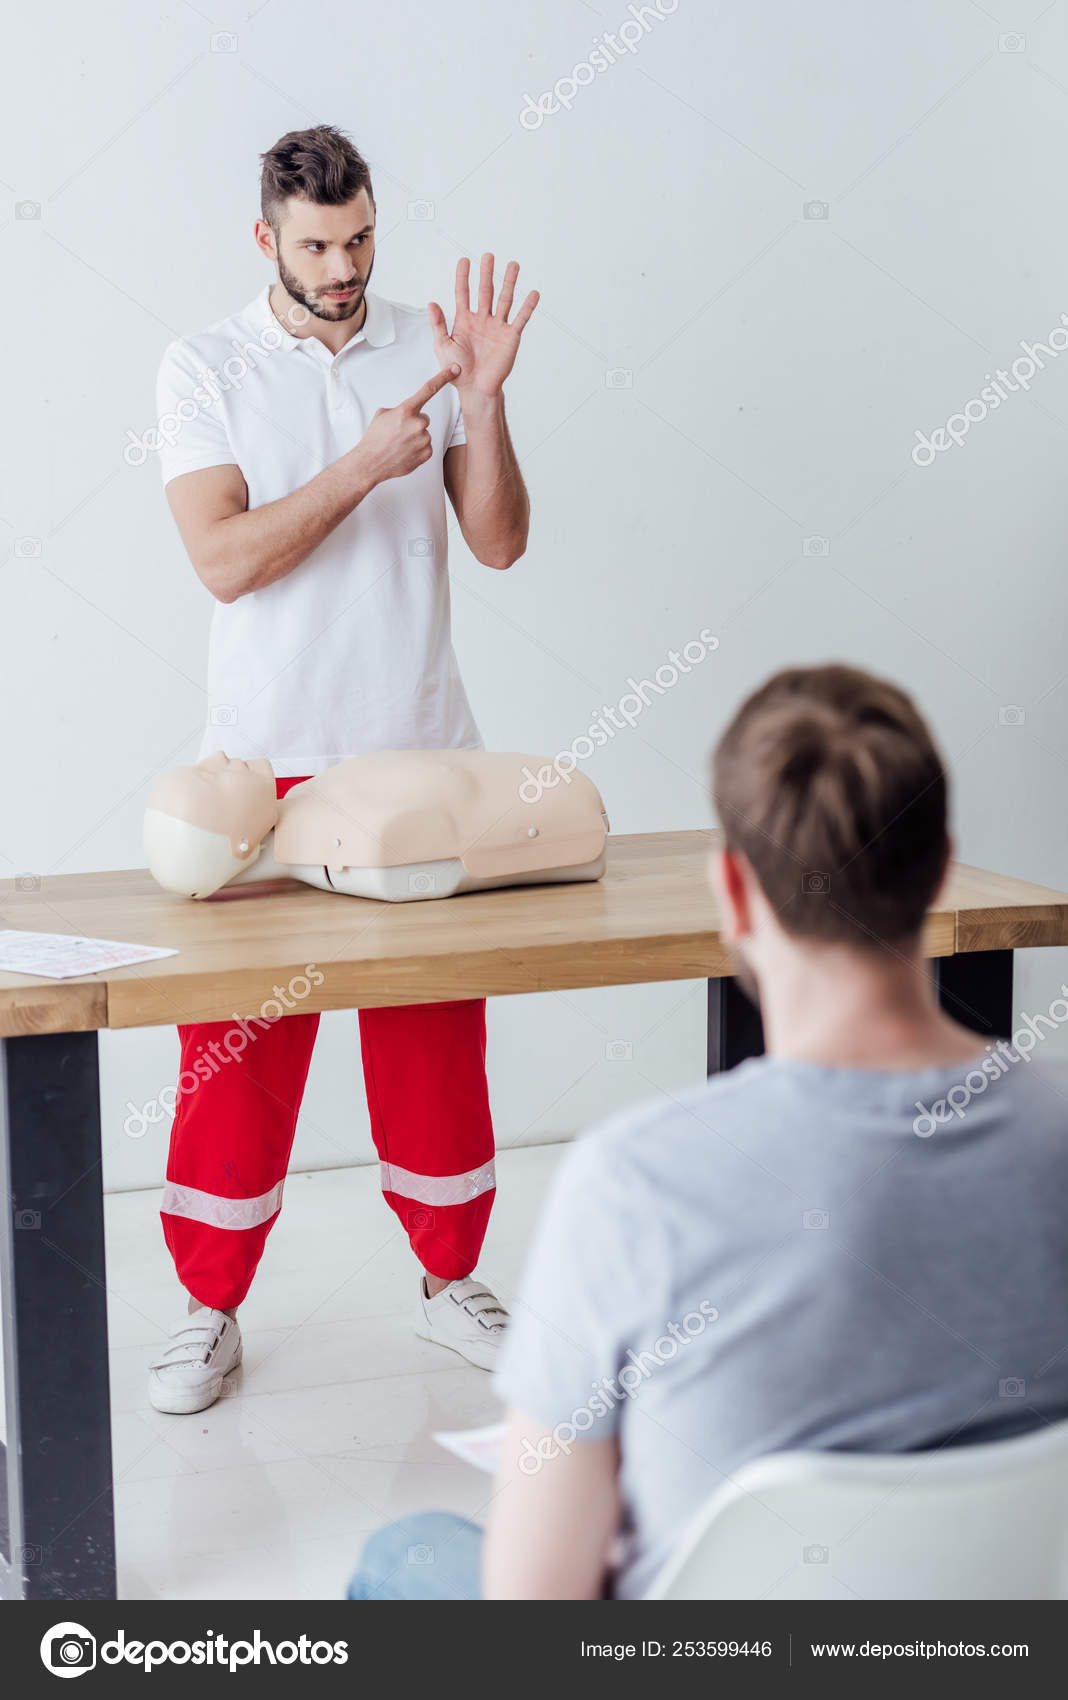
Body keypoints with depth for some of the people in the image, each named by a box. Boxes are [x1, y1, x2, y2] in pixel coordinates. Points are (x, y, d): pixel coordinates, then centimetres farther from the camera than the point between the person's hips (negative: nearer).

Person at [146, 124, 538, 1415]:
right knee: (239, 1039, 3)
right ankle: (211, 1308, 15)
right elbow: (224, 560, -14)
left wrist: (484, 403, -15)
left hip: (424, 752, 2)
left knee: (438, 1030, 9)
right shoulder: (206, 369, -2)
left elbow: (499, 542, -1)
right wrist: (365, 463, -20)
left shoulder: (426, 349, 4)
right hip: (266, 761, -2)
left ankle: (450, 1278, 25)